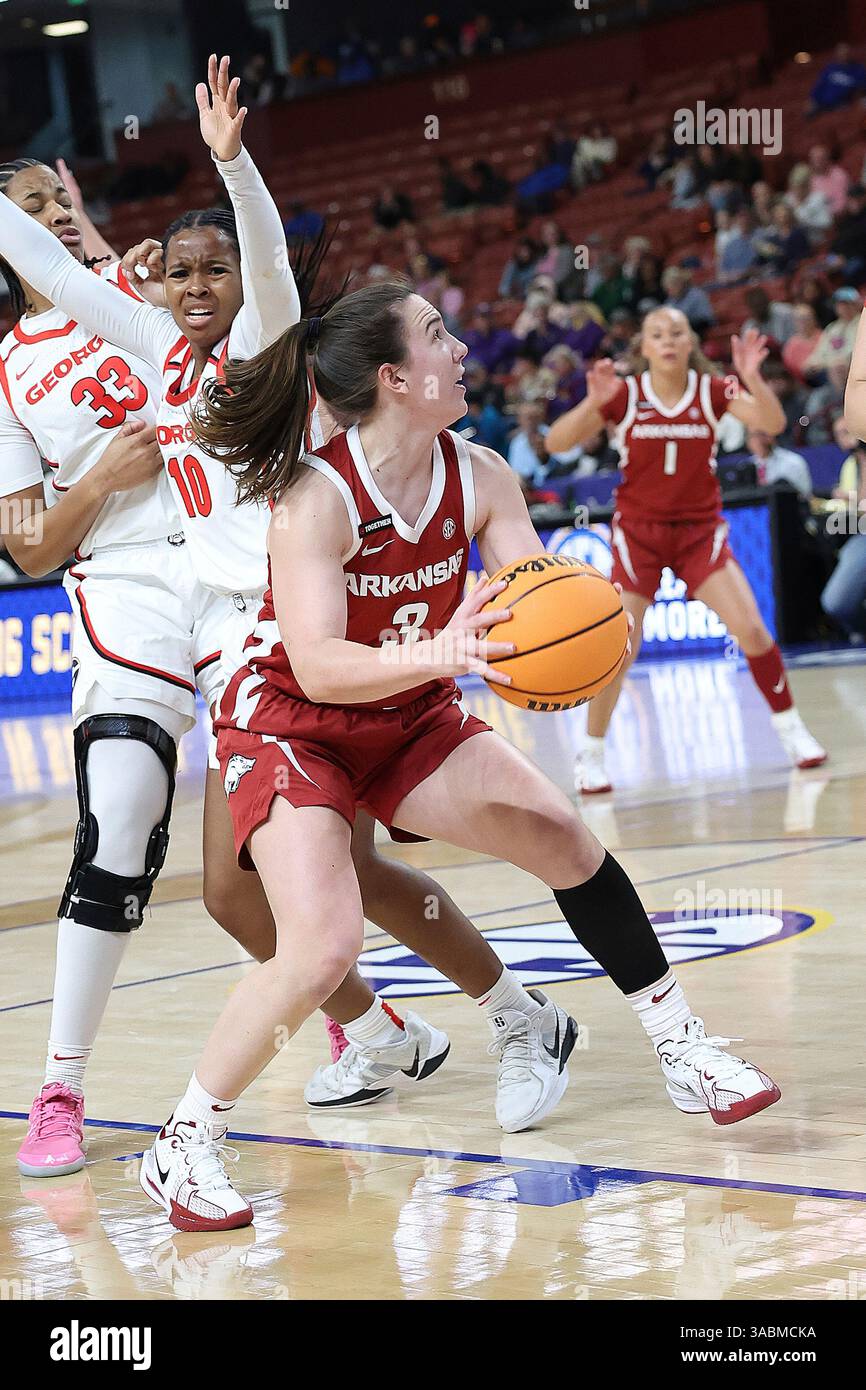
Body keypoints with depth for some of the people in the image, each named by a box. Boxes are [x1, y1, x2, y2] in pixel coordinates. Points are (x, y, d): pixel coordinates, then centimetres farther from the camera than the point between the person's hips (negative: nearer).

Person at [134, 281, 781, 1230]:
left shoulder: (479, 479, -11)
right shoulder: (316, 497, -27)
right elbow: (317, 665, -35)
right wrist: (440, 654, -50)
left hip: (409, 721, 6)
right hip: (290, 724, -6)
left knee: (565, 839, -2)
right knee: (323, 949, -23)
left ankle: (682, 1053, 13)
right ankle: (183, 1146, -8)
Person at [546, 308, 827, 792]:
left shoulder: (712, 390, -5)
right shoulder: (624, 395, -8)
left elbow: (773, 424, -17)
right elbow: (556, 443, -13)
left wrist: (752, 378, -35)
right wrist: (593, 402, -30)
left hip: (701, 529, 1)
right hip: (638, 530, -1)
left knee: (752, 630, -13)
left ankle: (792, 729, 5)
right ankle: (592, 756, 6)